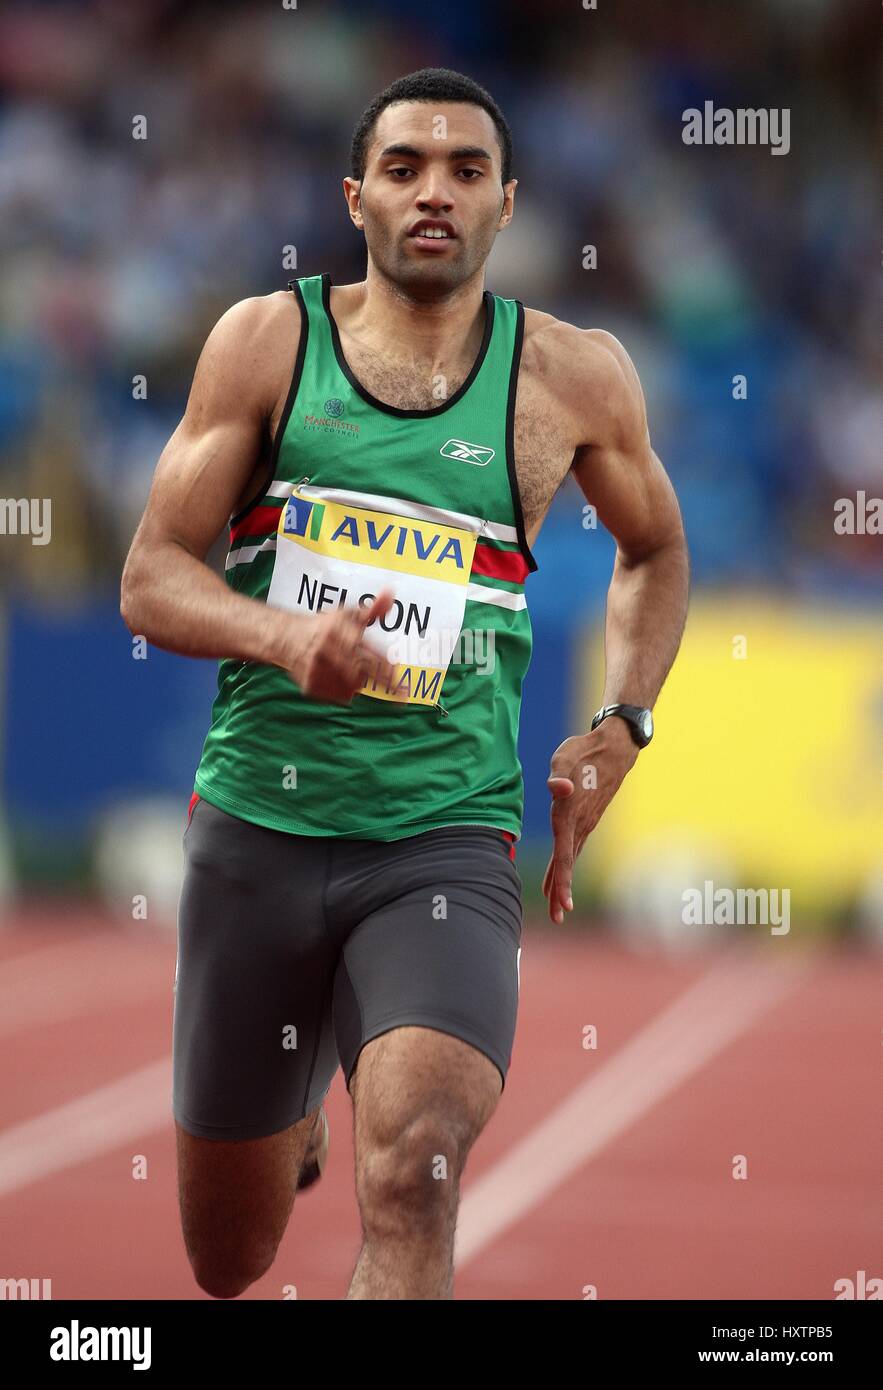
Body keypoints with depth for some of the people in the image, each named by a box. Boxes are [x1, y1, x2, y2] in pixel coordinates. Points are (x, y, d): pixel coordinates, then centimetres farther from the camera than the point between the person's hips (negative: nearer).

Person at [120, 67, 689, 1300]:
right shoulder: (268, 341, 1)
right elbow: (151, 581, -2)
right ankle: (301, 1107, 50)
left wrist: (618, 728, 8)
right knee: (228, 1264, 16)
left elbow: (654, 552, 23)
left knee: (412, 1178, -29)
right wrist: (289, 636, -21)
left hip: (446, 844, -1)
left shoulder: (574, 378, 3)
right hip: (256, 825, 1)